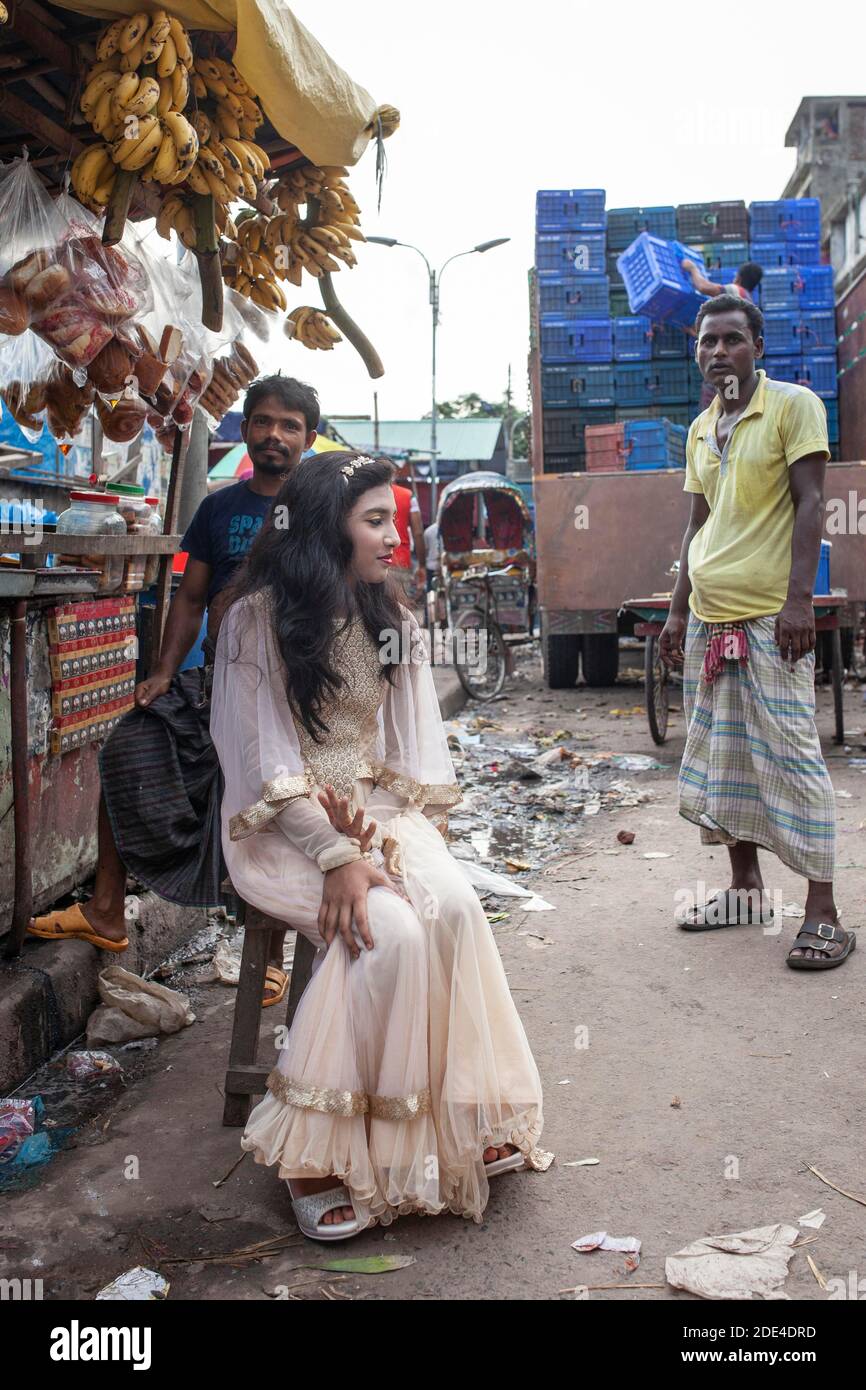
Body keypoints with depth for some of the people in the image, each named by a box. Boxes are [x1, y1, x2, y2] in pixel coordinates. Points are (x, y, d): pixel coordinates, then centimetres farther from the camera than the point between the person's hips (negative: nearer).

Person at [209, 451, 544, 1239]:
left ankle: (464, 1117, -14)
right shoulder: (259, 618, -9)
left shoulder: (391, 619, 8)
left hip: (375, 808, 5)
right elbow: (264, 761, -14)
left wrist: (380, 835, -12)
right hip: (284, 828, -5)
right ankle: (321, 1151, -16)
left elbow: (412, 748, 5)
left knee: (453, 903, -26)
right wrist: (336, 856, -23)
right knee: (389, 928, -30)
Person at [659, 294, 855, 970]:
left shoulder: (793, 405, -2)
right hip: (709, 618, 7)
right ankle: (746, 889, 22)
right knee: (722, 756, 10)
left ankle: (823, 913, -3)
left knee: (790, 755, -9)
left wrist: (798, 599, -18)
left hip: (769, 617, -7)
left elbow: (809, 503, -9)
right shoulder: (701, 430, 17)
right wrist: (679, 609, 17)